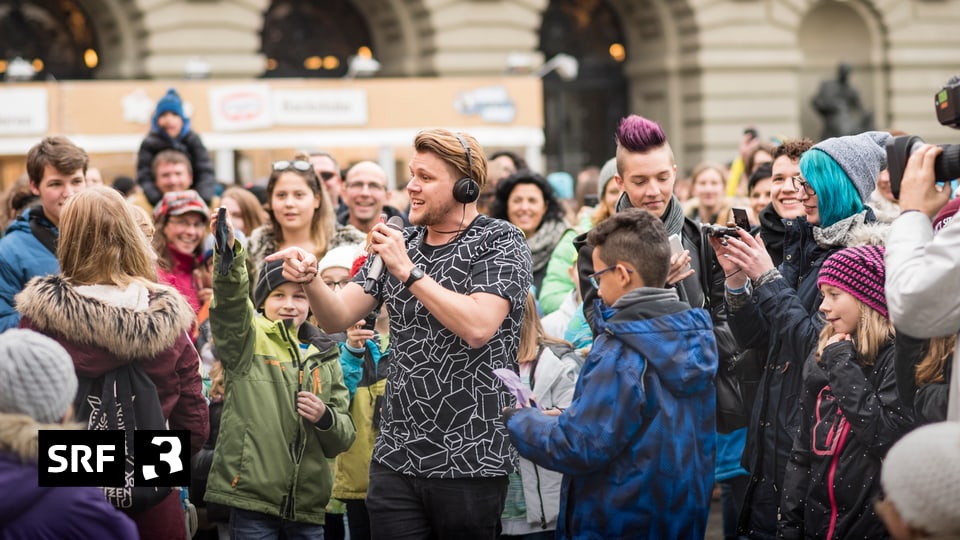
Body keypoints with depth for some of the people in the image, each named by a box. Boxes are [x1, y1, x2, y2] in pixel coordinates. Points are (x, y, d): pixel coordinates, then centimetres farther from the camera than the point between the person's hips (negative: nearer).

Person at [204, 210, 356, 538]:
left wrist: (325, 418, -7)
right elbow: (230, 298, -17)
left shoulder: (324, 358, 15)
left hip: (308, 507, 4)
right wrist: (228, 251, -34)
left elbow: (344, 437, 15)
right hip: (251, 499, -4)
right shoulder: (248, 340, 5)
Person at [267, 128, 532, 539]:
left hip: (471, 462, -4)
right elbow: (337, 317, 8)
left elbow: (478, 327, -20)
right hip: (396, 459, 5)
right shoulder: (400, 244, 12)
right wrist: (309, 279, -11)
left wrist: (408, 271, -16)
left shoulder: (501, 243, -4)